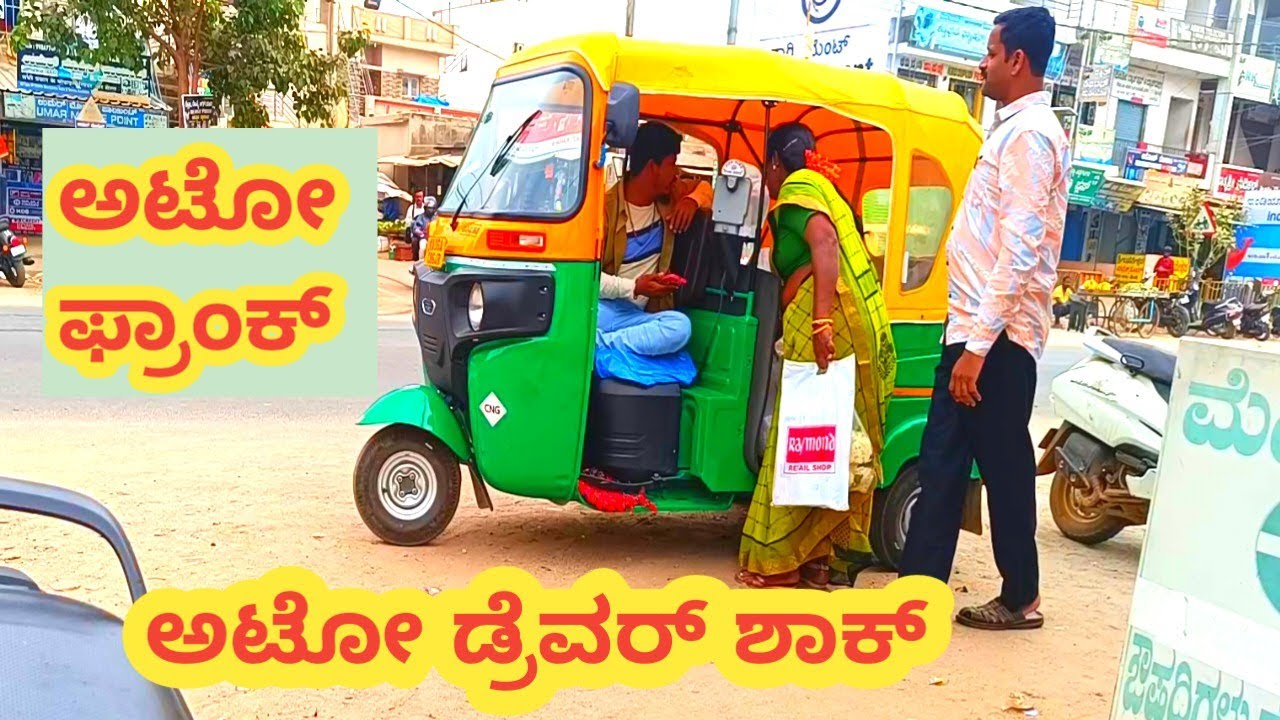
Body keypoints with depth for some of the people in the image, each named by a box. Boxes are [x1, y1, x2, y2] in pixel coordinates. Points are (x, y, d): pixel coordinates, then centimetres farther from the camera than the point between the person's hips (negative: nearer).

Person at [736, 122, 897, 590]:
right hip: (855, 327, 9)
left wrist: (821, 321, -27)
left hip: (822, 325, -9)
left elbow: (825, 243, -17)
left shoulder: (797, 188, 1)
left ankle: (781, 560, 1)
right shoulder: (821, 187, 28)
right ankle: (832, 555, 14)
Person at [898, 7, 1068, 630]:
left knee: (1004, 466, 2)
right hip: (975, 326, 9)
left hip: (997, 336, -9)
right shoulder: (1017, 129, 18)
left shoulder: (1029, 134, -13)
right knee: (941, 459, 10)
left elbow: (1019, 251, -21)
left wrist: (978, 345, -23)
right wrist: (969, 337, 18)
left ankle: (1021, 598, 15)